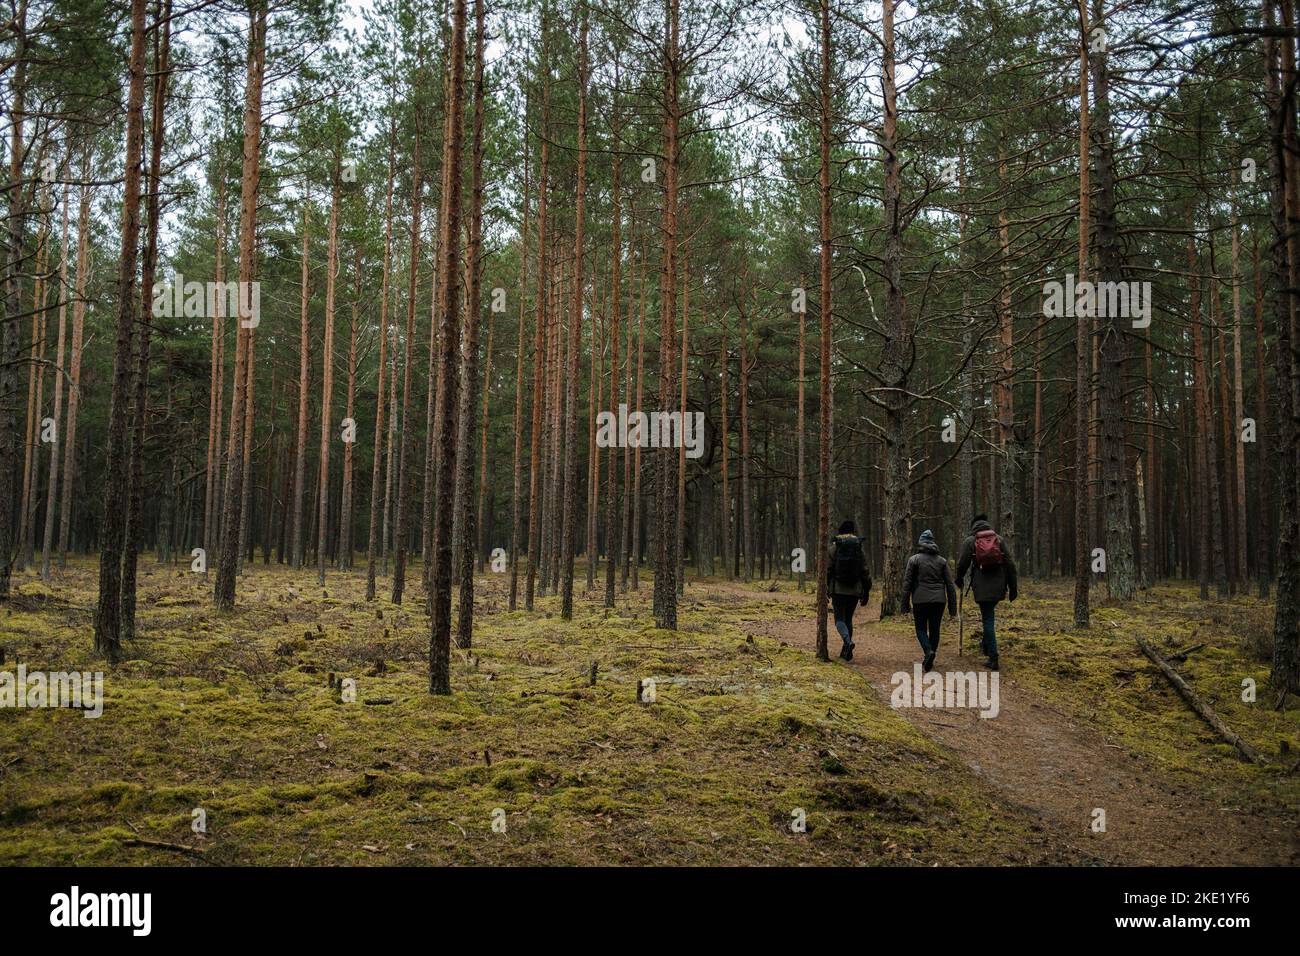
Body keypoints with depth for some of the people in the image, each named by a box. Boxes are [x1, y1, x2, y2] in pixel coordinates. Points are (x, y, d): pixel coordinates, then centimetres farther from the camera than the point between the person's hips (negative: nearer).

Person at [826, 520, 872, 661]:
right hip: (855, 590, 3)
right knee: (848, 619, 14)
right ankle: (845, 652, 14)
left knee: (840, 619, 2)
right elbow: (865, 573, 3)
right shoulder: (860, 549, 4)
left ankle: (848, 641, -26)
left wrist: (825, 589, 4)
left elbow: (827, 569, -4)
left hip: (838, 589, -3)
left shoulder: (834, 547, -3)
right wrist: (866, 592, 9)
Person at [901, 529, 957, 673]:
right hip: (938, 600, 3)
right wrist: (952, 608, 9)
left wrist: (905, 605, 2)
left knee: (921, 629, 7)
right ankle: (929, 661, 15)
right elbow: (950, 585, 6)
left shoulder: (914, 559, 0)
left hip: (920, 600, -3)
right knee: (934, 630, 11)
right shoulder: (942, 560, 9)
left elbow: (907, 583, -2)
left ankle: (929, 651, -19)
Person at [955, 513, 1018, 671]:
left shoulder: (969, 541, 2)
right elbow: (1010, 565, 4)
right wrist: (1013, 587, 9)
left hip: (982, 587, -3)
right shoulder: (999, 539, 7)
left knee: (988, 620, 0)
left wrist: (959, 581, 25)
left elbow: (962, 564, 5)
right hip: (999, 586, 3)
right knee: (989, 616, 25)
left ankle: (993, 658, -4)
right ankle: (986, 645, 30)